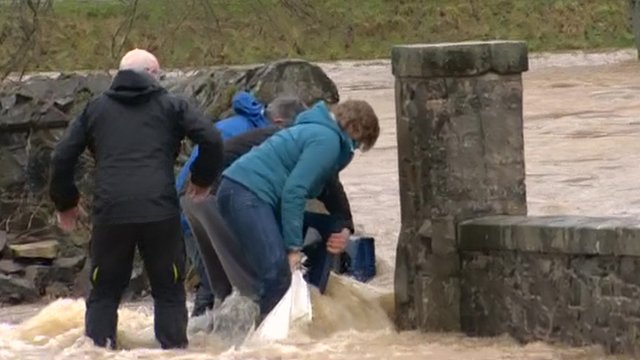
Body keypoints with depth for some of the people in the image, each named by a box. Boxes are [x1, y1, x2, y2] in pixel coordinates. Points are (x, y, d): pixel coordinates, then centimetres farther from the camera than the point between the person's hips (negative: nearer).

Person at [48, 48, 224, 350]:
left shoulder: (95, 108, 18)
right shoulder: (171, 106, 11)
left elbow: (62, 157, 14)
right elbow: (211, 140, -1)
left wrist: (65, 203, 27)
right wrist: (202, 179, 16)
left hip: (110, 214, 2)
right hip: (160, 212, -1)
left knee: (104, 293, 12)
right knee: (169, 292, 9)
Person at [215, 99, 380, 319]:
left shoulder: (320, 131, 23)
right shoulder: (328, 140, -8)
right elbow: (294, 191, -16)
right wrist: (294, 246, -13)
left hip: (238, 189, 11)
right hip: (247, 193, -11)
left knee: (276, 275, 10)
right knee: (277, 274, -17)